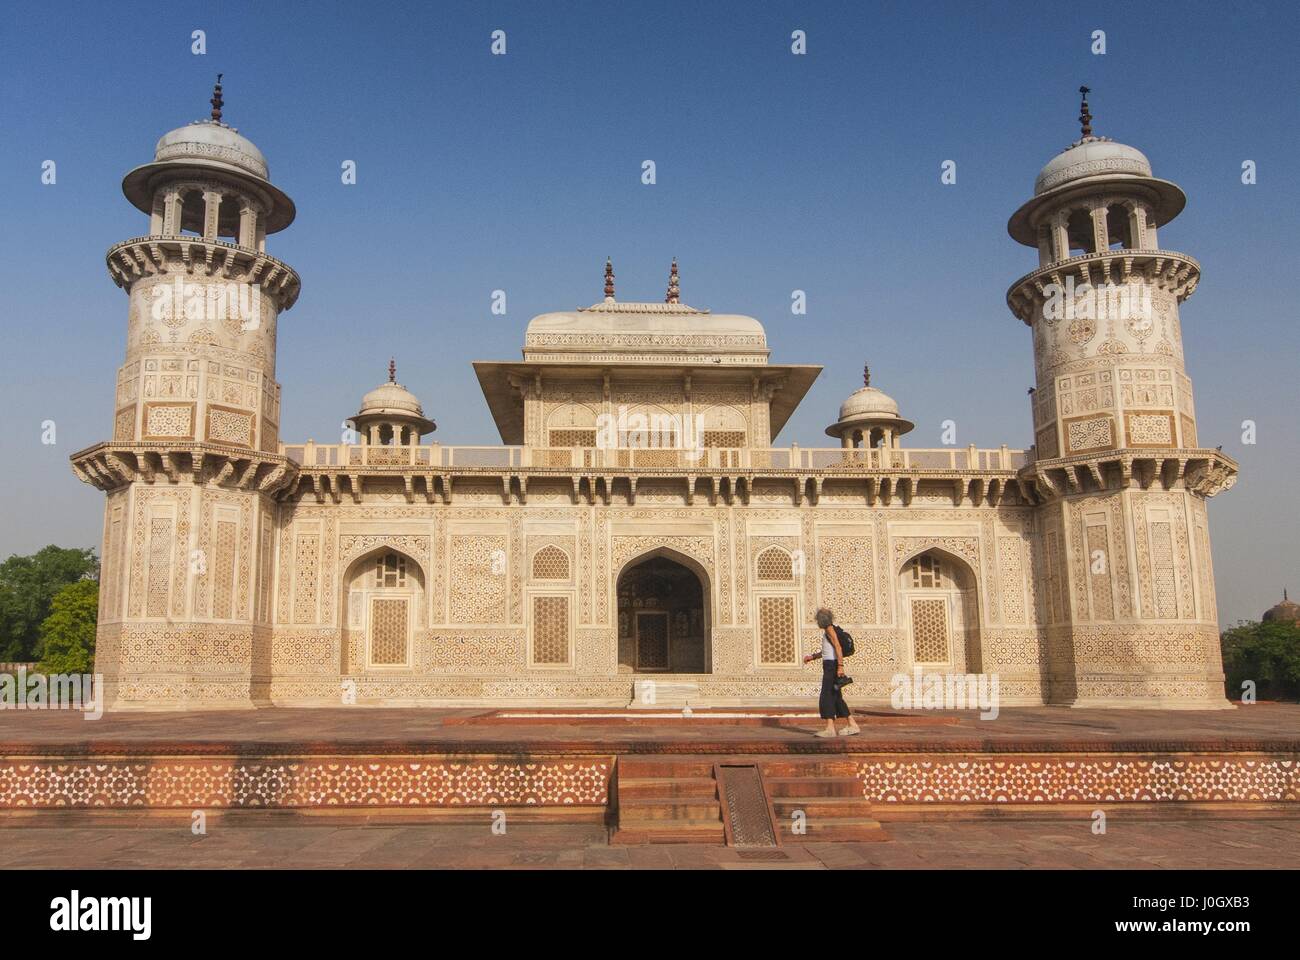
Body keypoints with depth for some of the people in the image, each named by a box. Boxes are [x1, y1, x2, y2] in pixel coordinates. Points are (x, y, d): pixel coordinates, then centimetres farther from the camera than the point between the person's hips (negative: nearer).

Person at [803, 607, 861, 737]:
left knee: (826, 696, -10)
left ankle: (830, 729, -12)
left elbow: (838, 647, -19)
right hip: (830, 665, 10)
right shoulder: (829, 630, 20)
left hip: (832, 665, -10)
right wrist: (812, 656, 29)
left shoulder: (830, 629, -9)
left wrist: (840, 666, -26)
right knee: (836, 697, 12)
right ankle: (852, 725, 15)